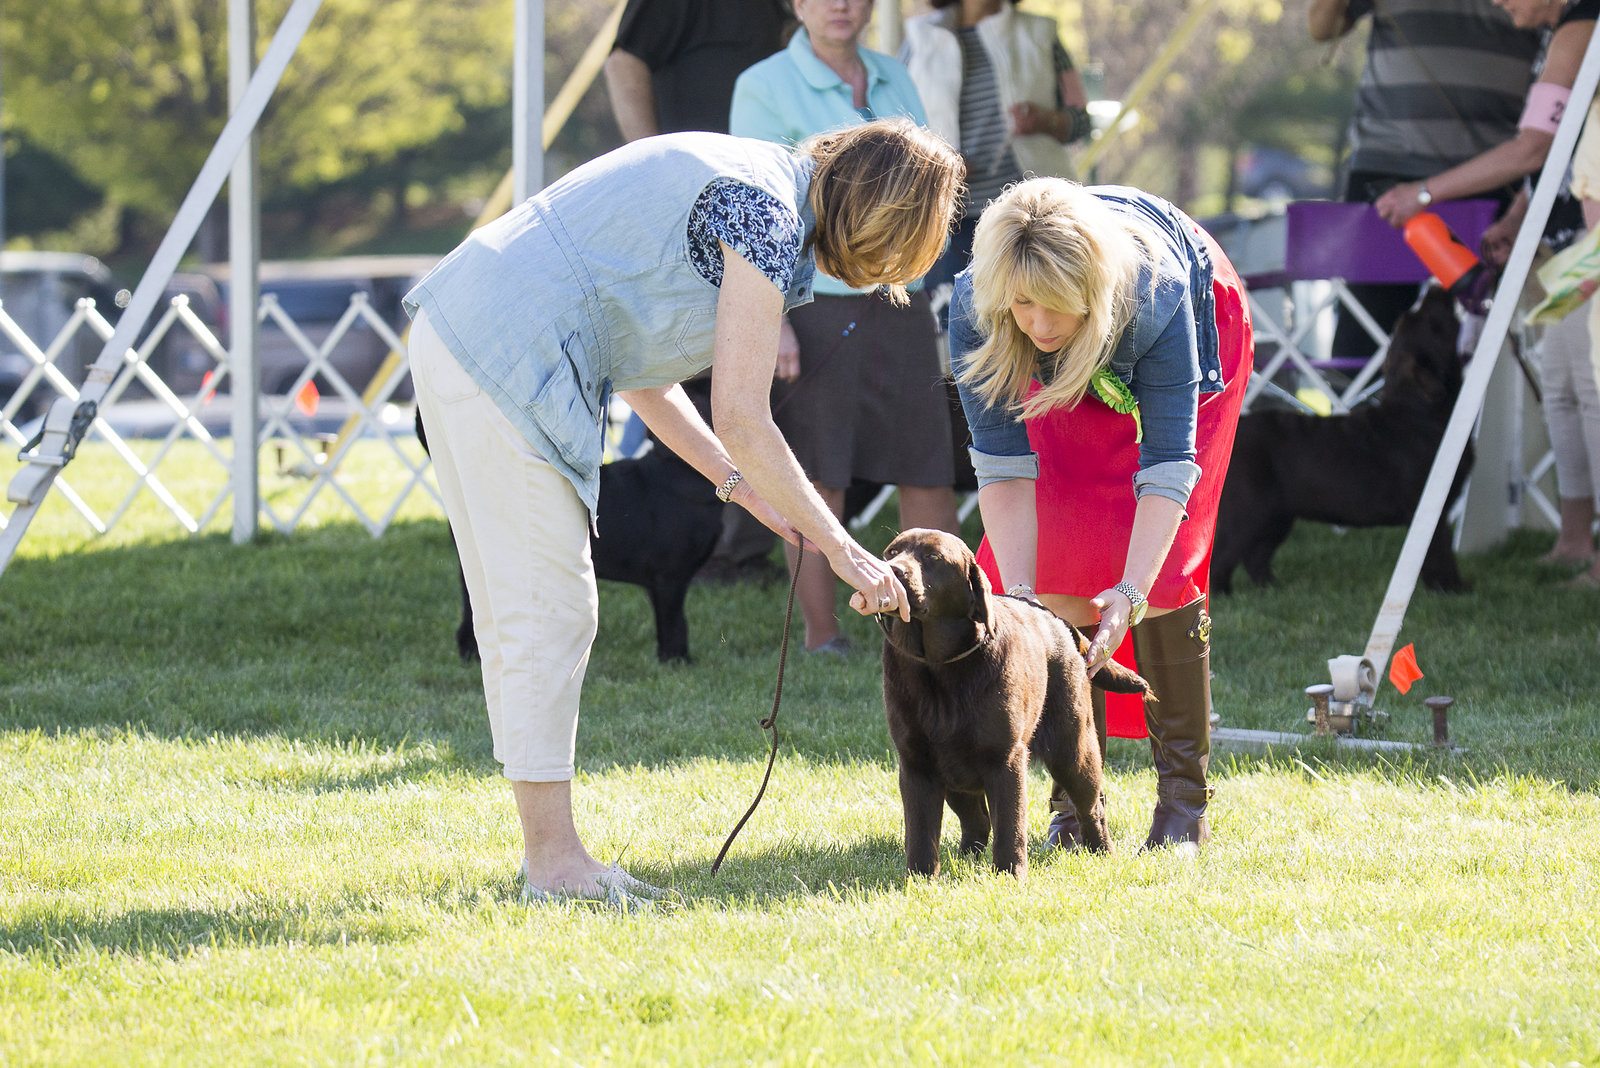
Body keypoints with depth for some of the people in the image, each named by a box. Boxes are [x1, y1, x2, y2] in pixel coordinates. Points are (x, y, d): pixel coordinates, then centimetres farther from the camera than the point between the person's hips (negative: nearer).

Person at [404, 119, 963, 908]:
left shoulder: (752, 183, 17)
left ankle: (547, 854, 19)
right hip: (508, 361, -11)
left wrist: (743, 486, 15)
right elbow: (741, 418, -16)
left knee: (517, 610, 14)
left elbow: (641, 376, 19)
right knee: (547, 608, -6)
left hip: (458, 337, 11)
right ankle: (554, 862, -1)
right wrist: (840, 547, -9)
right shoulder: (768, 211, -13)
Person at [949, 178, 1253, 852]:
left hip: (1203, 330, -3)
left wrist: (1132, 592, -52)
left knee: (1160, 564, -14)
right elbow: (1003, 463, -31)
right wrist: (1018, 594, -41)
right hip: (1068, 371, 3)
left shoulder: (1153, 295, -44)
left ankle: (1185, 799, -9)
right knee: (1063, 554, -11)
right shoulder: (973, 311, -37)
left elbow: (1168, 462, -41)